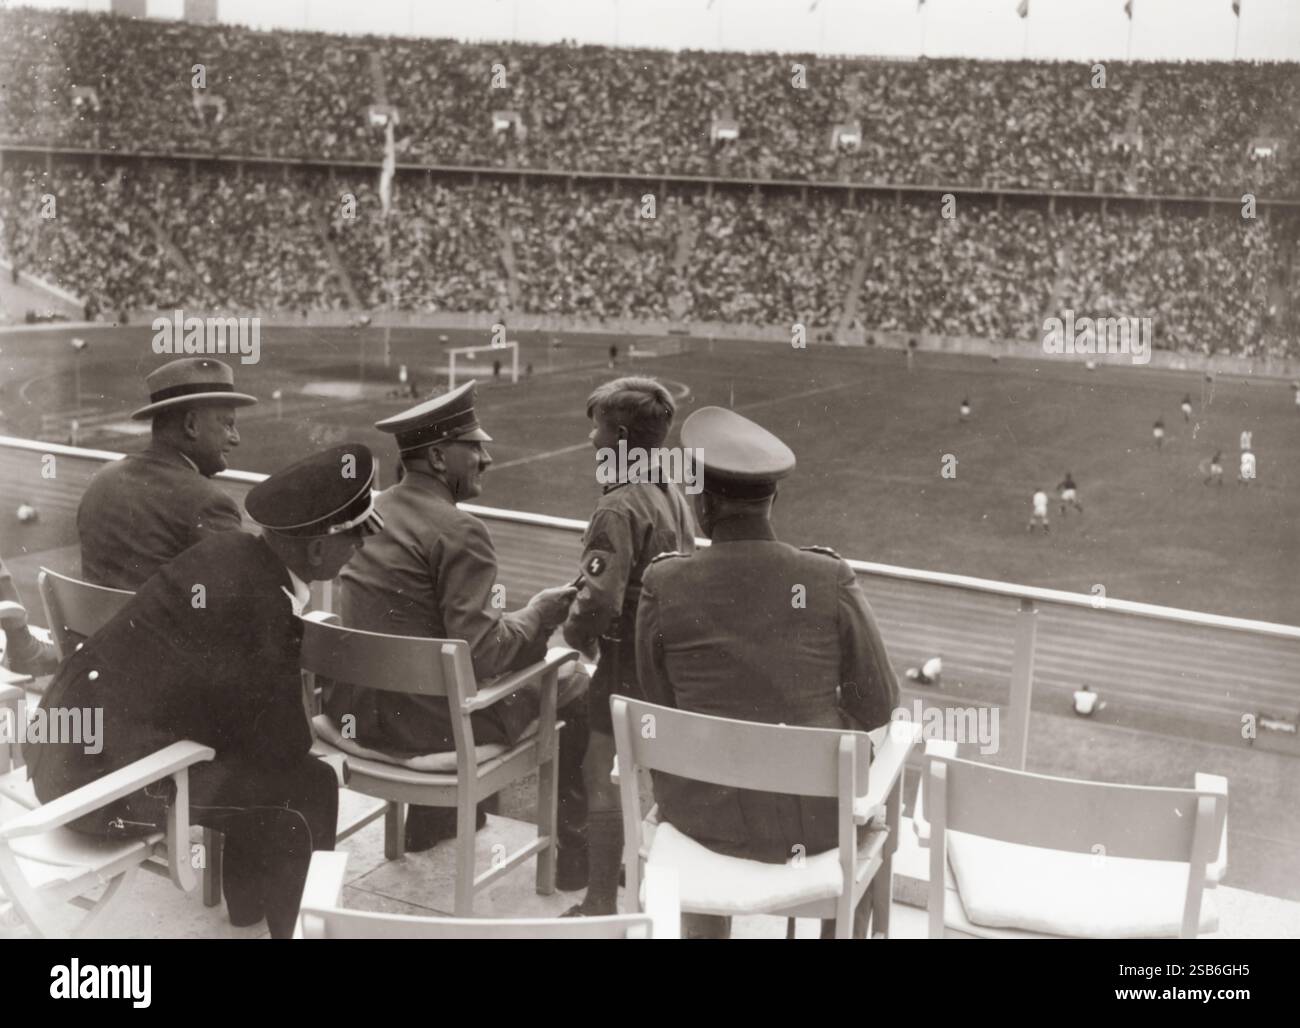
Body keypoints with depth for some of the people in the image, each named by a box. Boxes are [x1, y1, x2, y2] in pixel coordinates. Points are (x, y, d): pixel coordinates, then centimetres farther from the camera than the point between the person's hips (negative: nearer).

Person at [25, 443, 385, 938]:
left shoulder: (233, 550, 0)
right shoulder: (257, 604, -24)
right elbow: (286, 745, -12)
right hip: (103, 775, -9)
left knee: (259, 754, 19)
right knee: (309, 785, -6)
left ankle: (251, 896, 33)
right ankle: (297, 921, 14)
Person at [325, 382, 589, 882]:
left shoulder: (374, 511, 7)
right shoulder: (459, 531, -19)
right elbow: (483, 652, -24)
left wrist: (511, 618, 14)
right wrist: (538, 612, -7)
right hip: (423, 722, -8)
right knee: (577, 696, 9)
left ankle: (431, 821, 44)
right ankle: (576, 855, 20)